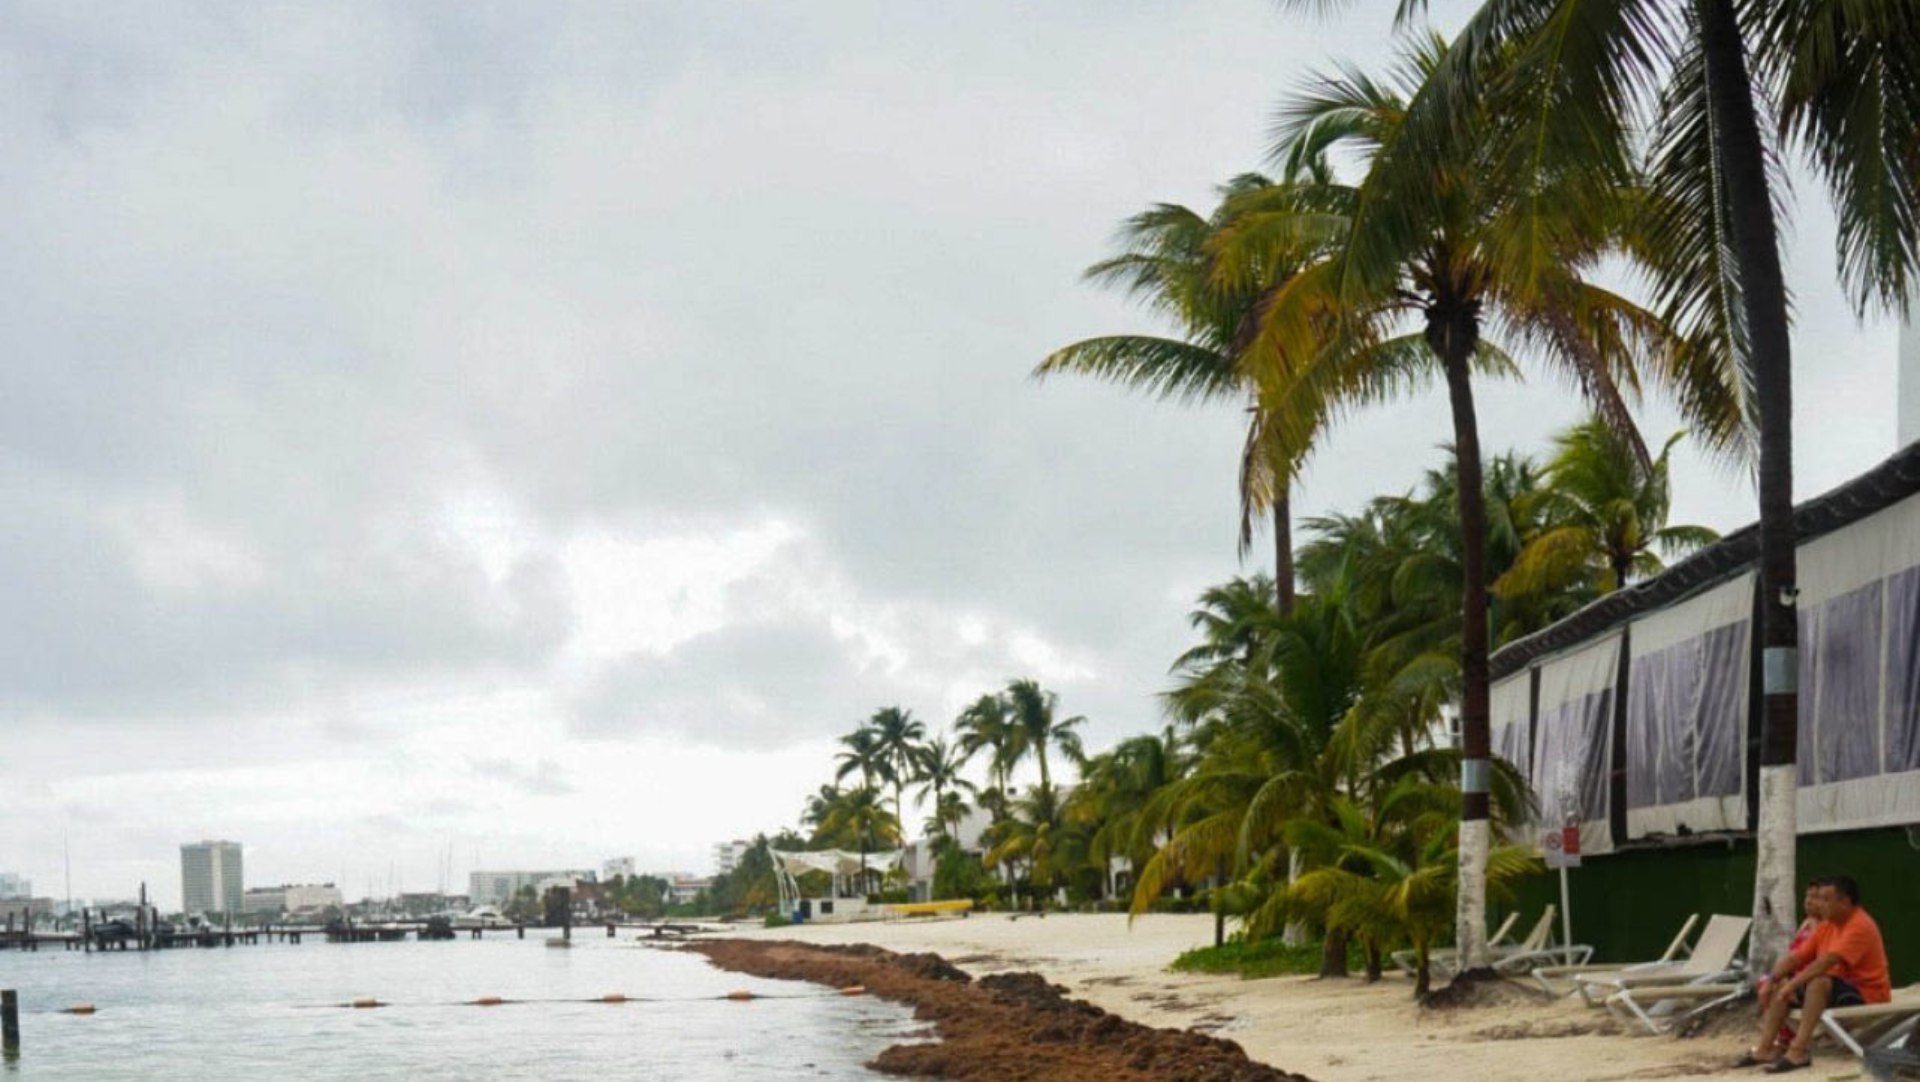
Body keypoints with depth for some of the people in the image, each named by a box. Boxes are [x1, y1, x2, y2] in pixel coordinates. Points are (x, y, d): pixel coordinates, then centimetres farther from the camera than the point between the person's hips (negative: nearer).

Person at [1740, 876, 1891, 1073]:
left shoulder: (1860, 926, -18)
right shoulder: (1828, 925, 10)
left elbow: (1827, 962, -29)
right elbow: (1796, 956, 7)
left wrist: (1793, 984, -30)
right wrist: (1772, 980, -7)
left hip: (1865, 994, -10)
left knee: (1818, 982, -34)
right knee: (1781, 985, 2)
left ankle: (1798, 1051, -37)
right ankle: (1765, 1048, -8)